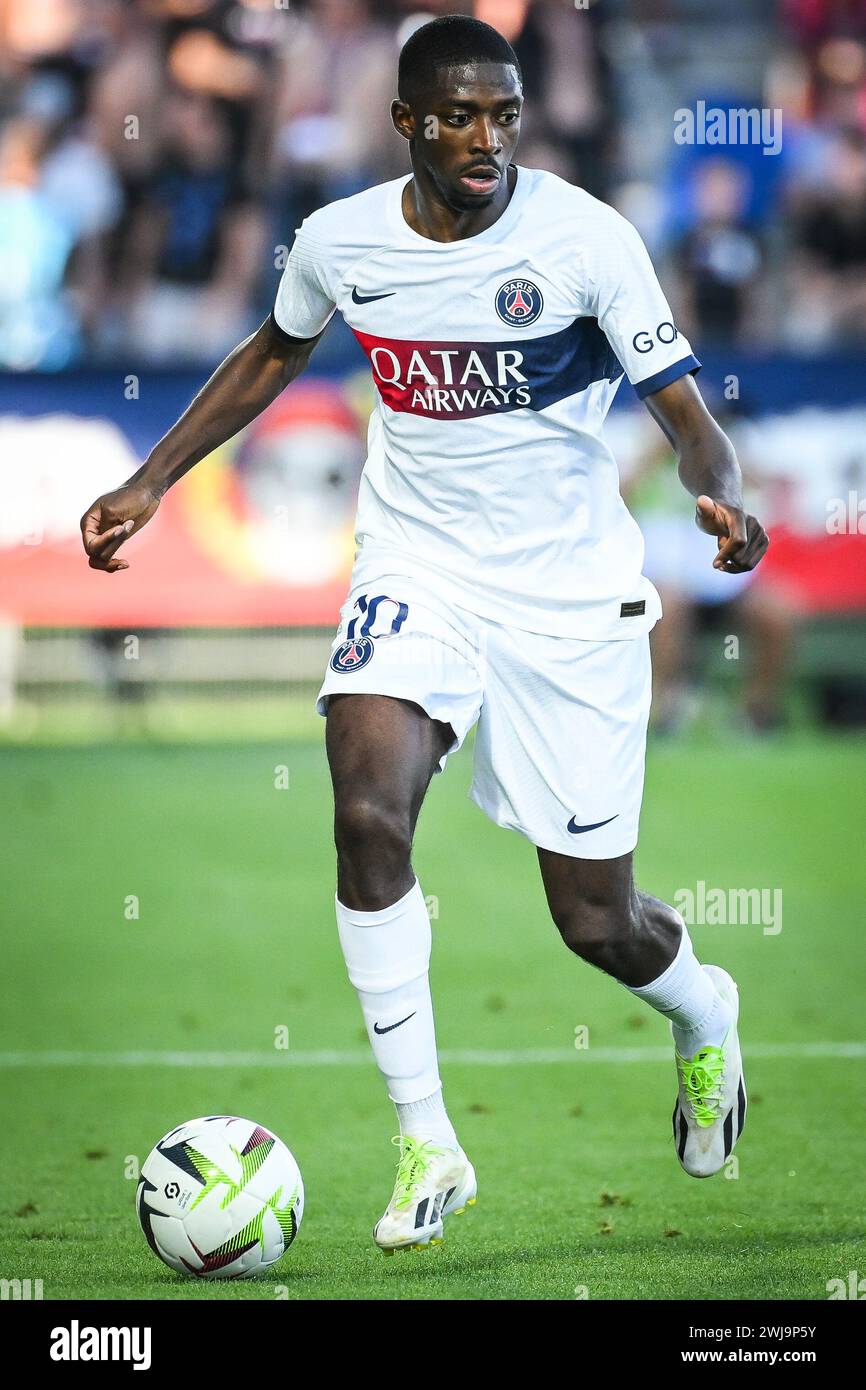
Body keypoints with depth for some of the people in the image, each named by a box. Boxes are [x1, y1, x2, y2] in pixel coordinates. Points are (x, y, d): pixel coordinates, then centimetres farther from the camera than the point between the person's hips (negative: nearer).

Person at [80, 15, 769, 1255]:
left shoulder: (583, 238, -15)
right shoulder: (340, 241, -5)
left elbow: (684, 411, -13)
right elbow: (275, 352, 16)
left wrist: (720, 497, -35)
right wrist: (151, 482, 14)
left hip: (570, 591, -2)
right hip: (417, 566, 2)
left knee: (596, 922, 3)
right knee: (367, 810, -26)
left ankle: (706, 1017, 41)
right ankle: (426, 1144, -15)